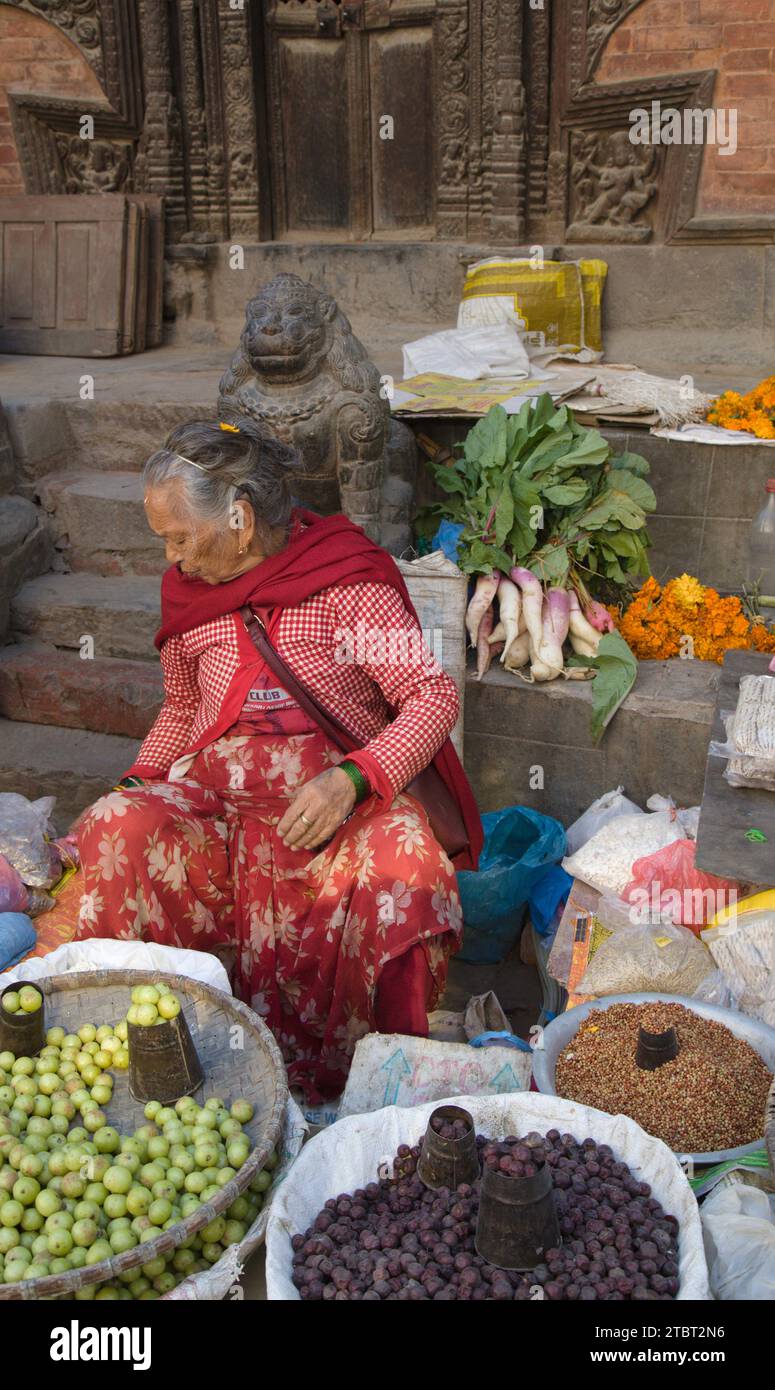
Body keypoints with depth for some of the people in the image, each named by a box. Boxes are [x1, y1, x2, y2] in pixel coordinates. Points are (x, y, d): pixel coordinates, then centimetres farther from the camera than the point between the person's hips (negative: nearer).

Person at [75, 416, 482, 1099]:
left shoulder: (345, 576, -7)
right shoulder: (189, 590, 10)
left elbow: (435, 694, -11)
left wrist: (352, 777, -25)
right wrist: (137, 783, 8)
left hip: (339, 792, -4)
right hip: (215, 792, 4)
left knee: (403, 856, -35)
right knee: (118, 827, -25)